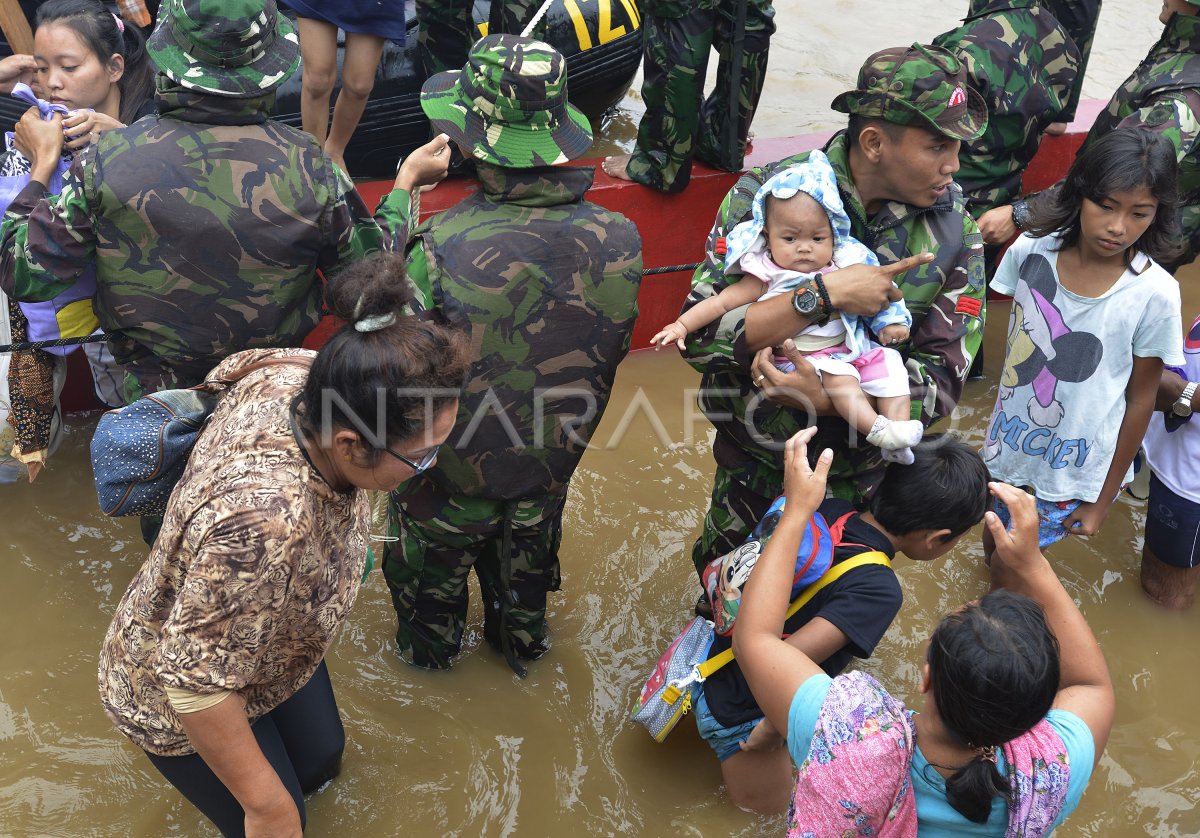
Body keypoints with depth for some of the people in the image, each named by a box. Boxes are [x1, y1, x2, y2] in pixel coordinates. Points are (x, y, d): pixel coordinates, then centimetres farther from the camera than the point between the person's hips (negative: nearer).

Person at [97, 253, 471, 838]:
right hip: (176, 703, -7)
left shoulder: (298, 372, -25)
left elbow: (234, 367, 0)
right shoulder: (262, 522, -49)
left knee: (322, 763, 24)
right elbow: (195, 683, -38)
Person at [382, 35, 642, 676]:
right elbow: (613, 348, -6)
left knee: (431, 568, 30)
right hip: (552, 468, 3)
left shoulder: (443, 250, -37)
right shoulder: (618, 240, -23)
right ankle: (522, 645, 60)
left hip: (453, 472, -3)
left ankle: (427, 651, 57)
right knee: (527, 564, 33)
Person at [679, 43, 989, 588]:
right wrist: (826, 294, -38)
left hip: (861, 476, 2)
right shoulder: (767, 193, -21)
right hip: (755, 466, -1)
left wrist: (827, 399, -32)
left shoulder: (954, 231, -14)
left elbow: (943, 377, -16)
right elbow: (700, 336, -28)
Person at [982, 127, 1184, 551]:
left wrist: (1103, 501, -2)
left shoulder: (1155, 294, -19)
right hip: (1007, 448, 3)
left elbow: (1140, 401, -8)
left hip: (1073, 471, -3)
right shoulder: (1031, 251, -13)